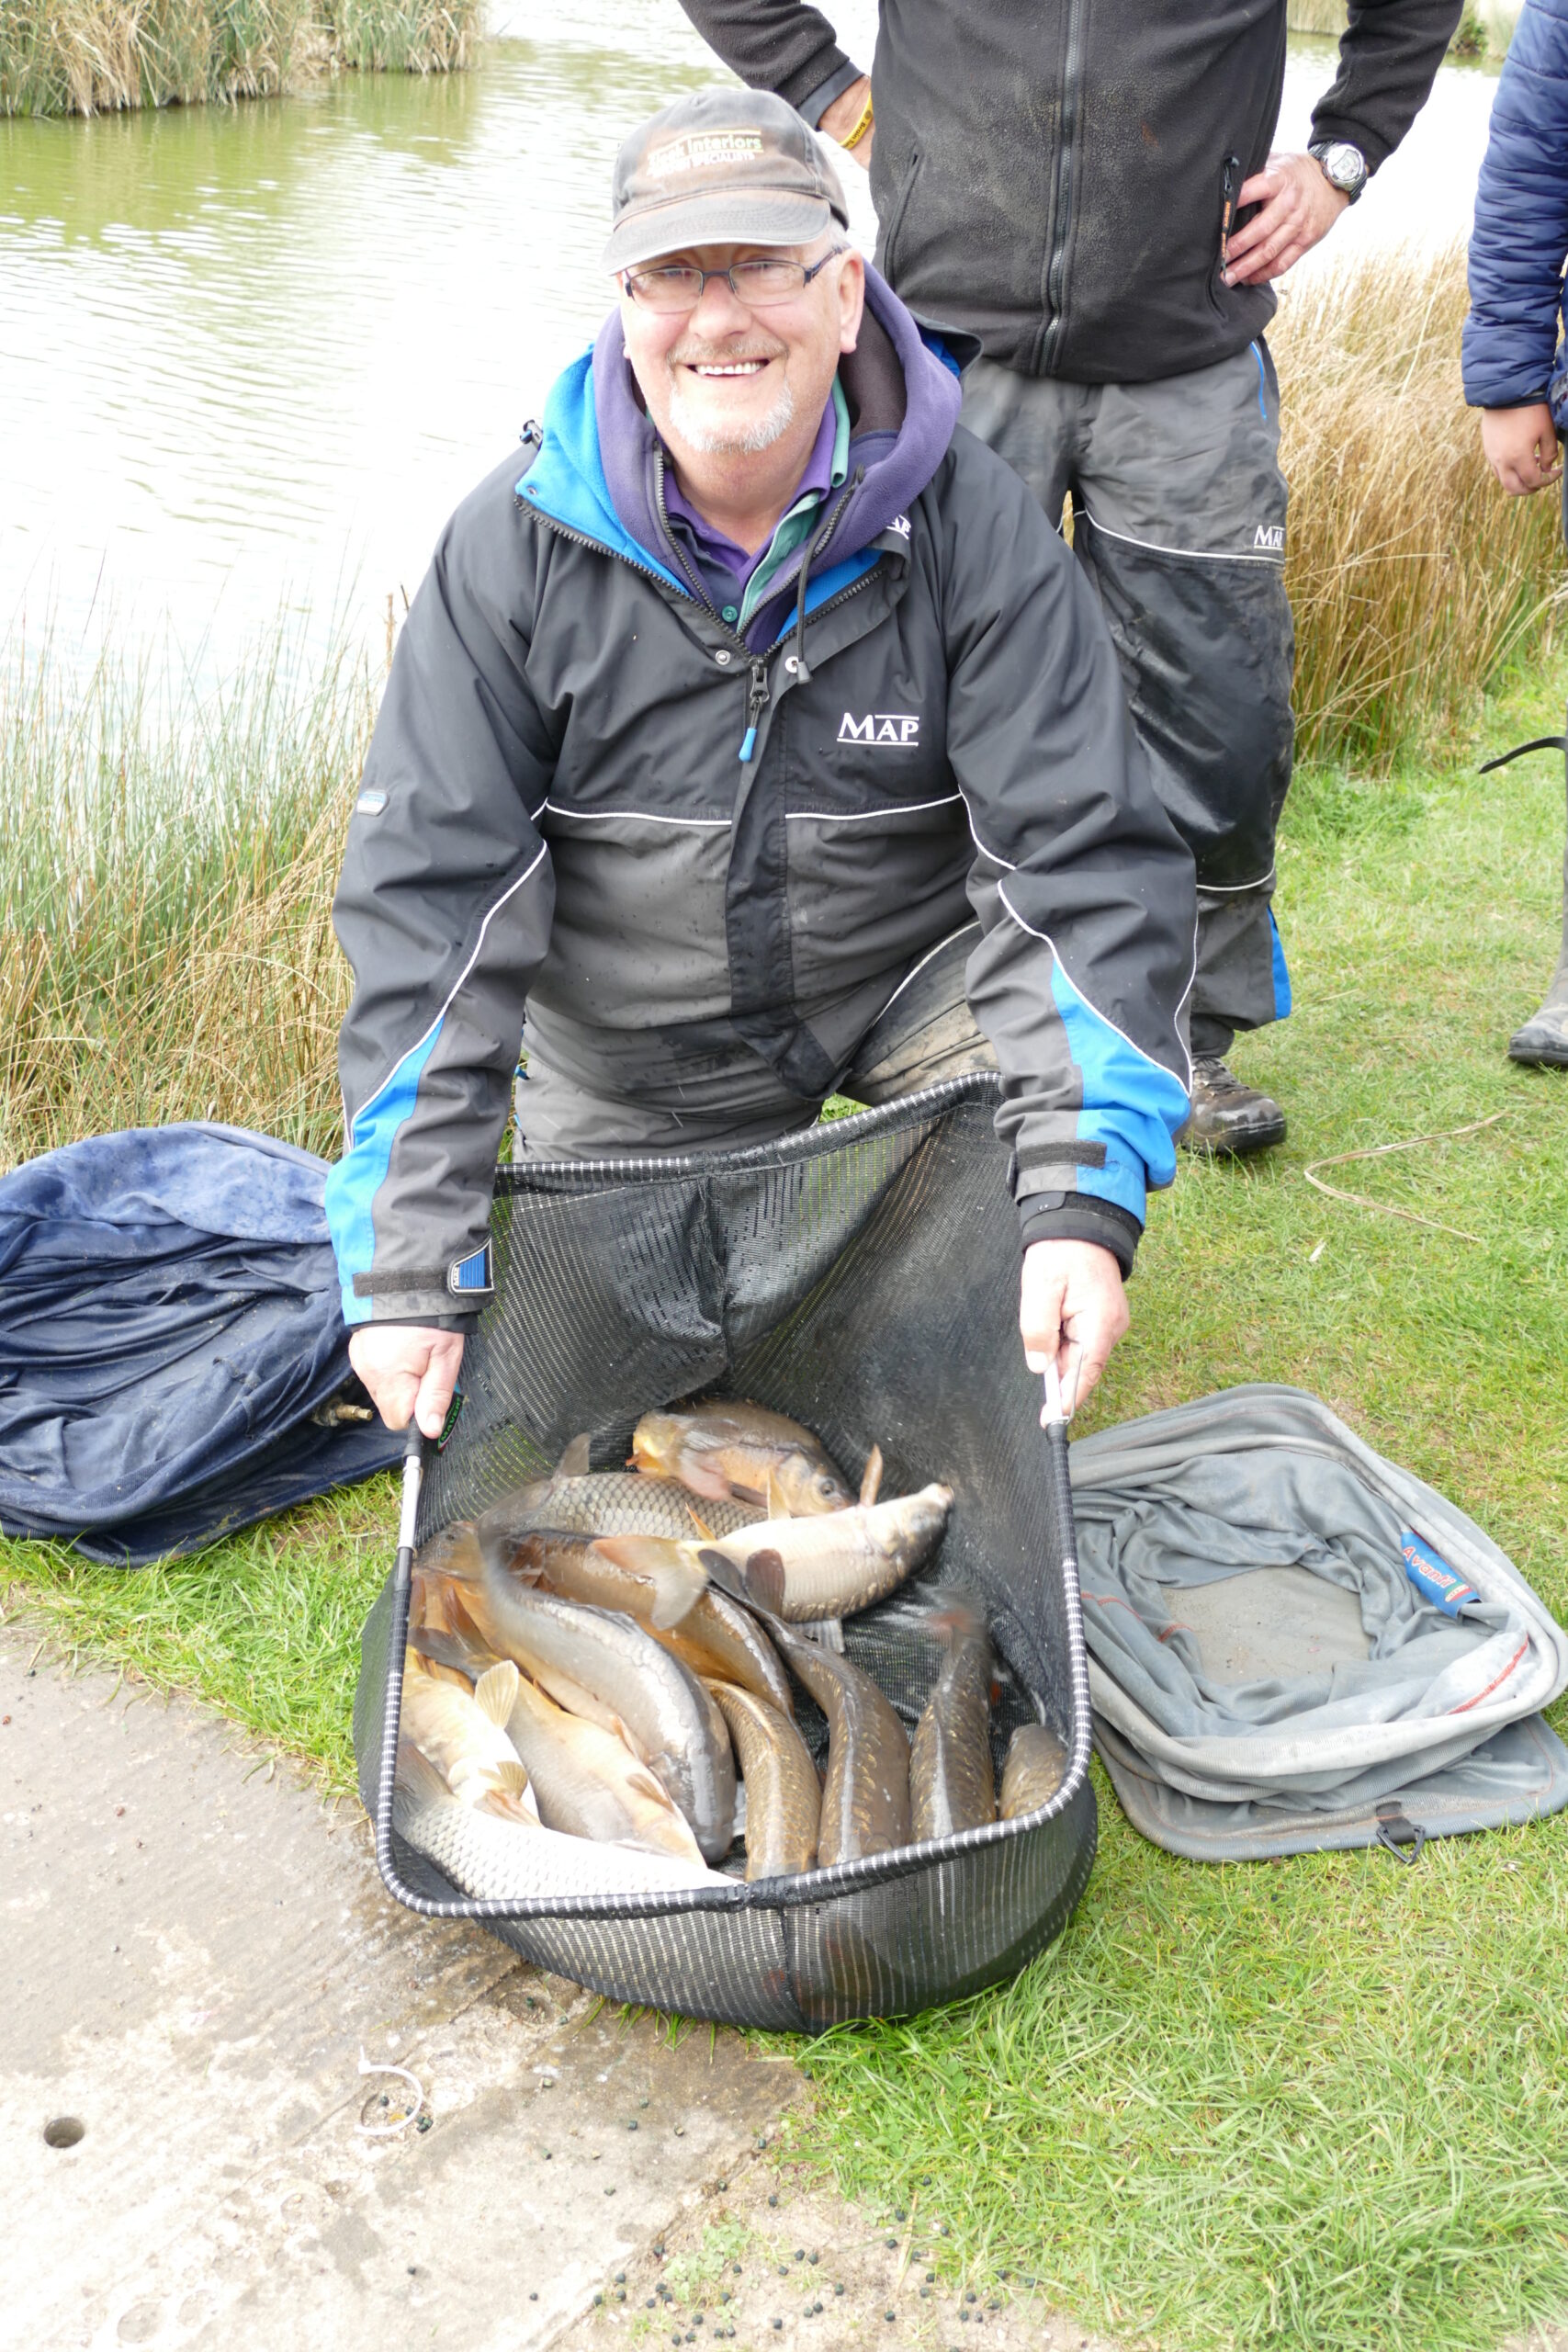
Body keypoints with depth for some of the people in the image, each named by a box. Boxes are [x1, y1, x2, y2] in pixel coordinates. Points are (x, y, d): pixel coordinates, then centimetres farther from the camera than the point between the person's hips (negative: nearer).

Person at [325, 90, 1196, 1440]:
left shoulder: (972, 524, -18)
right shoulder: (517, 546, -16)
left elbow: (1089, 858, -22)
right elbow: (429, 895, -19)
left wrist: (1086, 1204, -36)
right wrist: (412, 1269, -27)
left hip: (911, 971, -1)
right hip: (631, 1052, 1)